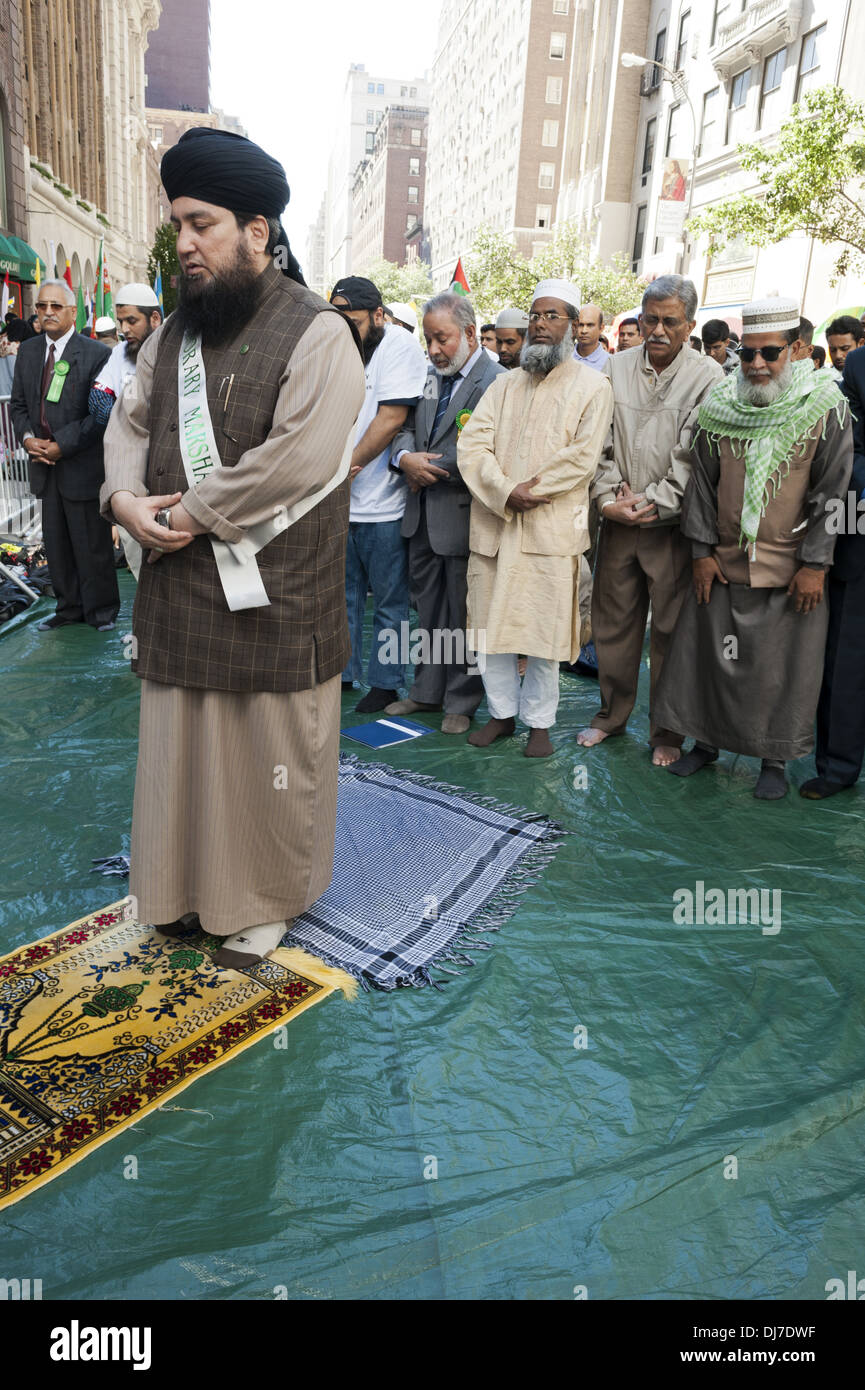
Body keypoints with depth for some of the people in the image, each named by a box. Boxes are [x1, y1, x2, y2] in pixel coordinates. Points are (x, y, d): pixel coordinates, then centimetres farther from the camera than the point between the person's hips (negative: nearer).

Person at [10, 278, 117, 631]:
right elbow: (18, 403, 16)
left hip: (82, 465, -6)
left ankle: (101, 611, 17)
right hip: (45, 466, 6)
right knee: (55, 543, 12)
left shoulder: (96, 354, -8)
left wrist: (62, 446, -16)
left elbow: (101, 413, -12)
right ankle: (69, 608, 25)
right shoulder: (28, 351, 11)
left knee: (92, 543, 2)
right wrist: (27, 437, -4)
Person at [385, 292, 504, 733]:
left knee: (463, 612, 4)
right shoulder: (429, 375, 12)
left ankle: (462, 702, 17)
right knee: (427, 606, 16)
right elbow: (406, 427, 10)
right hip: (422, 514, 7)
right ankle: (427, 690, 30)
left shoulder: (496, 382, -12)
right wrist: (406, 458, -11)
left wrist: (430, 468, -13)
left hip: (462, 514, -7)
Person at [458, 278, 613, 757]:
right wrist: (505, 492, -13)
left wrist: (531, 489, -15)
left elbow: (583, 456, -8)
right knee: (492, 623, 7)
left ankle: (539, 721, 15)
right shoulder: (506, 384, 15)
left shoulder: (592, 387, 4)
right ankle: (502, 712, 22)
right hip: (493, 524, 4)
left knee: (544, 628, 0)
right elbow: (472, 443, 2)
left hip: (552, 530, -4)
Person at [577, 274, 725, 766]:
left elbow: (695, 454, -8)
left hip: (672, 524, -3)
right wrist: (609, 497, -6)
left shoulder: (707, 375, -1)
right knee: (613, 620, 11)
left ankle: (667, 732, 16)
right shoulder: (616, 368, 9)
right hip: (618, 521, 3)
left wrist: (656, 501, -15)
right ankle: (612, 714, 28)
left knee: (671, 630, 2)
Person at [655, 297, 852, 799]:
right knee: (709, 653, 7)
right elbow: (702, 482, 7)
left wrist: (814, 564, -8)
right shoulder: (718, 408, 3)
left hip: (790, 569, -2)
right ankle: (706, 741, 26)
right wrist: (702, 550, 2)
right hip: (723, 564, 3)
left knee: (783, 665, 4)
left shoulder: (825, 408, -4)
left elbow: (832, 493, -4)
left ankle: (775, 759, 20)